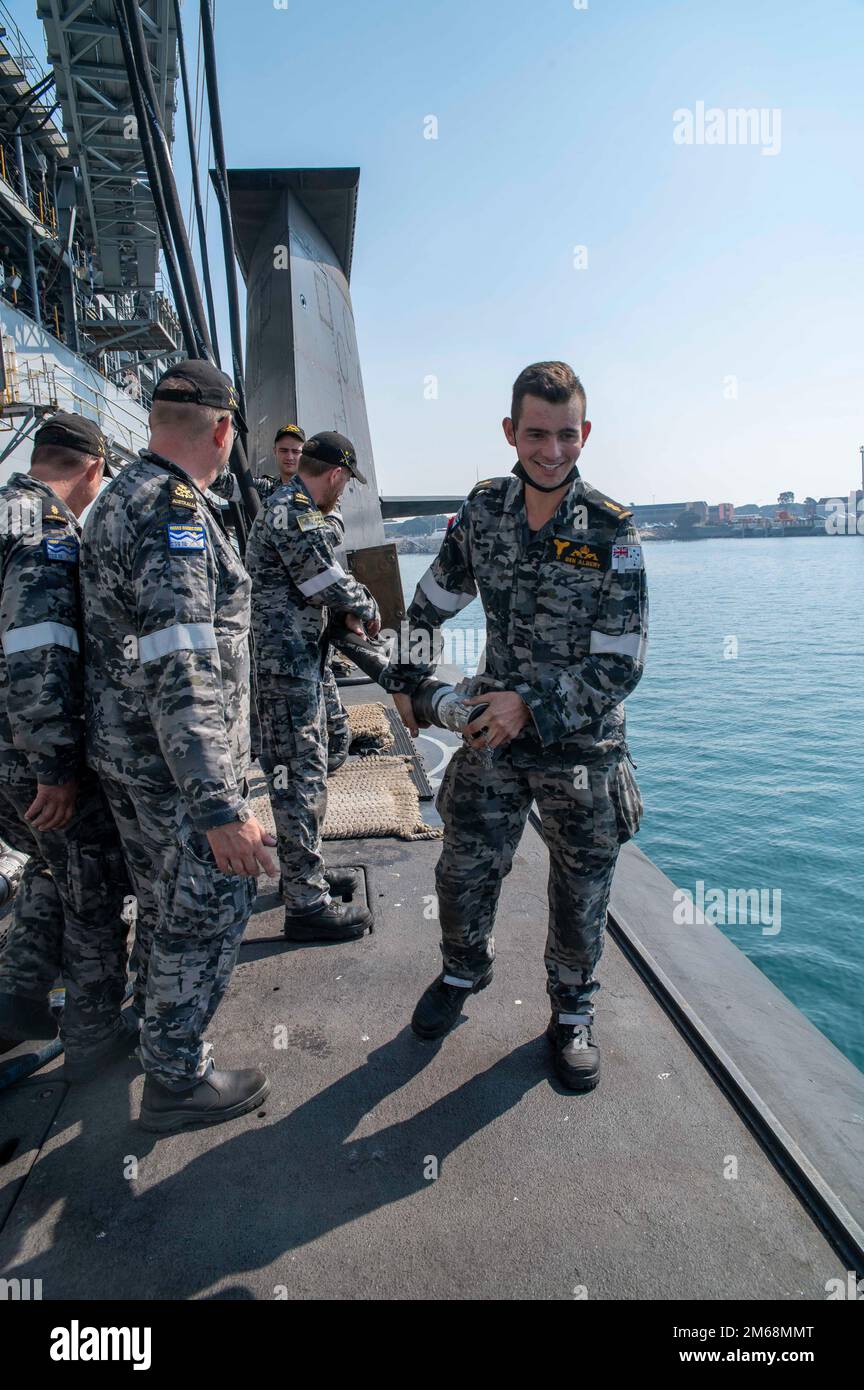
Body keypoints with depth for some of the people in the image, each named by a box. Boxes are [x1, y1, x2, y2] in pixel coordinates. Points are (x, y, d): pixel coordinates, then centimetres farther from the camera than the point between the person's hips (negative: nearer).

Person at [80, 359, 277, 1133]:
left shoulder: (122, 498, 12)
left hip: (125, 749, 10)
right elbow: (180, 671, -30)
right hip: (176, 762, -10)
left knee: (165, 897, 25)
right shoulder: (174, 507, -22)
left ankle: (156, 1017, 47)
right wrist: (220, 809, -30)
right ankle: (176, 1079, 20)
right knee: (209, 910, 5)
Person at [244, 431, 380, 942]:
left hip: (292, 663, 11)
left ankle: (304, 869, 34)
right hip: (289, 664, -11)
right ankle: (307, 903, 3)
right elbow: (333, 584, -14)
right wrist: (368, 608, 4)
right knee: (302, 778, -6)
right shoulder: (296, 517, -18)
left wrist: (347, 611, 12)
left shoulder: (285, 507, 17)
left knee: (303, 769, 19)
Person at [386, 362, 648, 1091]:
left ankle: (573, 1011, 38)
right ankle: (464, 971, 41)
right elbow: (432, 600, 10)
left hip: (582, 744, -2)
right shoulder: (483, 510, -3)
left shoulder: (612, 533, -14)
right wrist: (410, 677, 2)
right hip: (494, 732, 3)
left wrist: (532, 704, -22)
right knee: (464, 868, 10)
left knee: (581, 889, 12)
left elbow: (621, 664, -16)